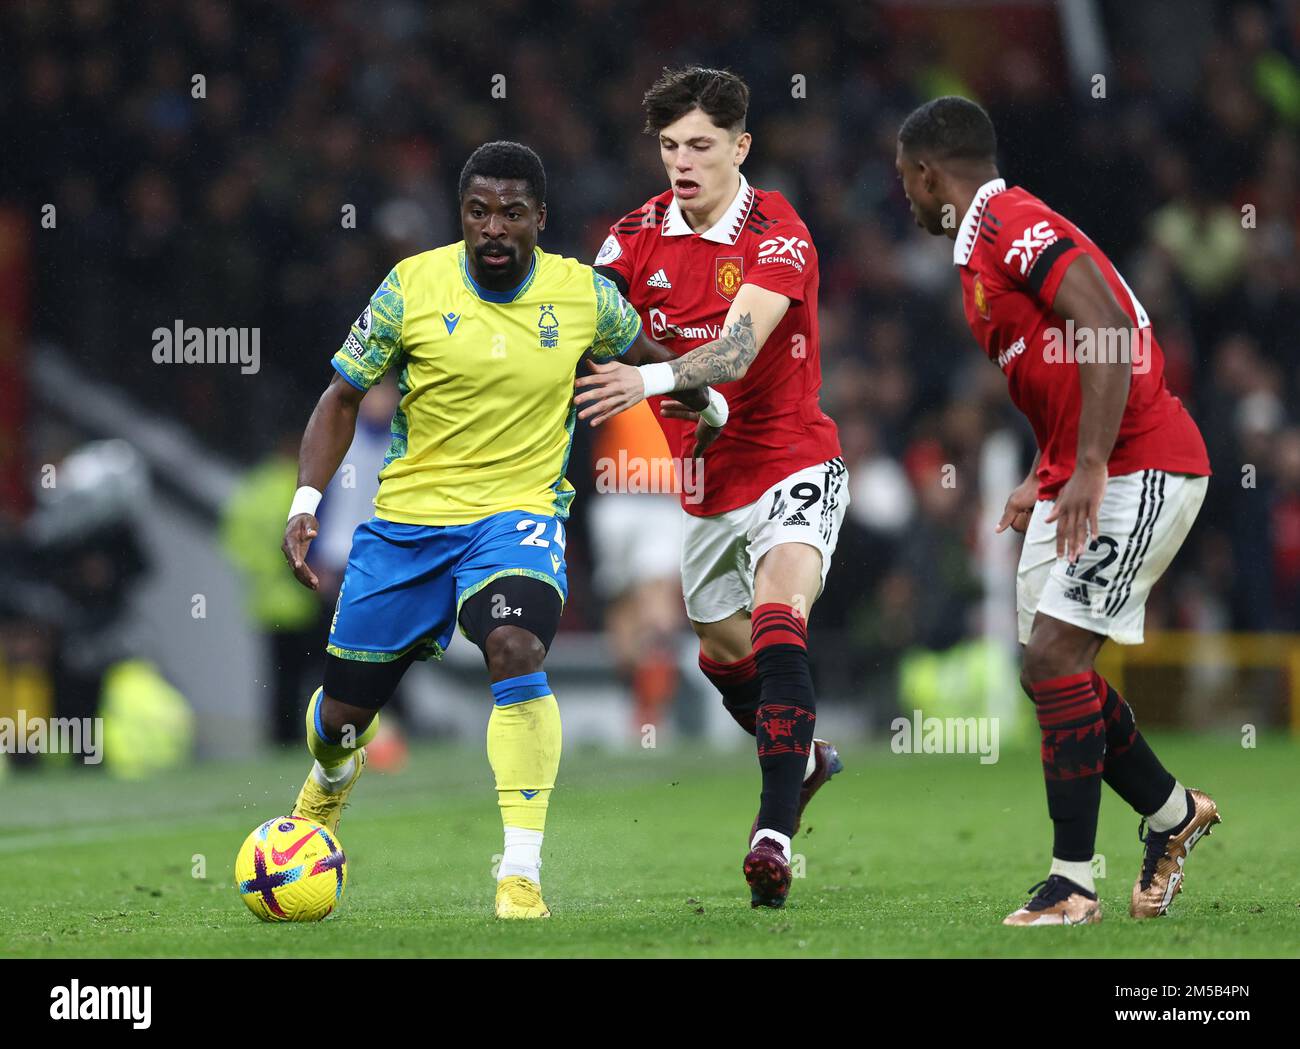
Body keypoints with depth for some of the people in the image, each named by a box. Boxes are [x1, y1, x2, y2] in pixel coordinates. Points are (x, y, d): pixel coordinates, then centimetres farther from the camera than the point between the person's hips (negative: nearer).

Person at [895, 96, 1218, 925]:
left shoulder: (1013, 225, -14)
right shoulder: (980, 250, 17)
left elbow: (1108, 332, -25)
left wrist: (1088, 469, -28)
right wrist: (1040, 483, 20)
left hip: (1140, 470, -10)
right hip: (1076, 478, 10)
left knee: (1052, 657, -14)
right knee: (1056, 669, 10)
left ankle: (1073, 884, -11)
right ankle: (1174, 813, 29)